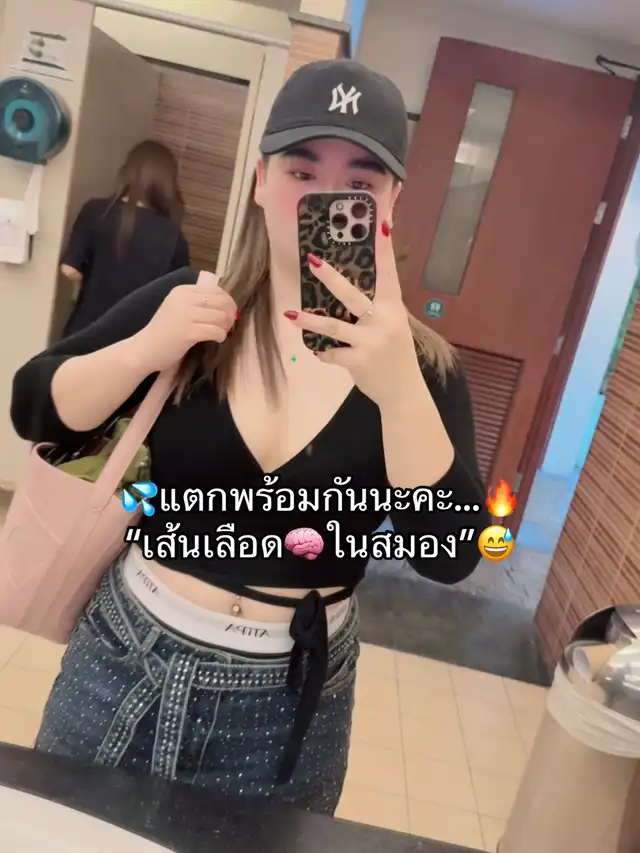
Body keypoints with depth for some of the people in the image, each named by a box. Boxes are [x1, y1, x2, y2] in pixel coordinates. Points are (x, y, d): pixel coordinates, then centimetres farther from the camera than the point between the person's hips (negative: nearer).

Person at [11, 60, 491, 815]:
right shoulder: (184, 305, -7)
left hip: (288, 702, -1)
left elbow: (450, 554, -19)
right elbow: (34, 410, -3)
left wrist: (398, 386, -34)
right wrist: (145, 349, -22)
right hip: (126, 660, 2)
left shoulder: (420, 363, -10)